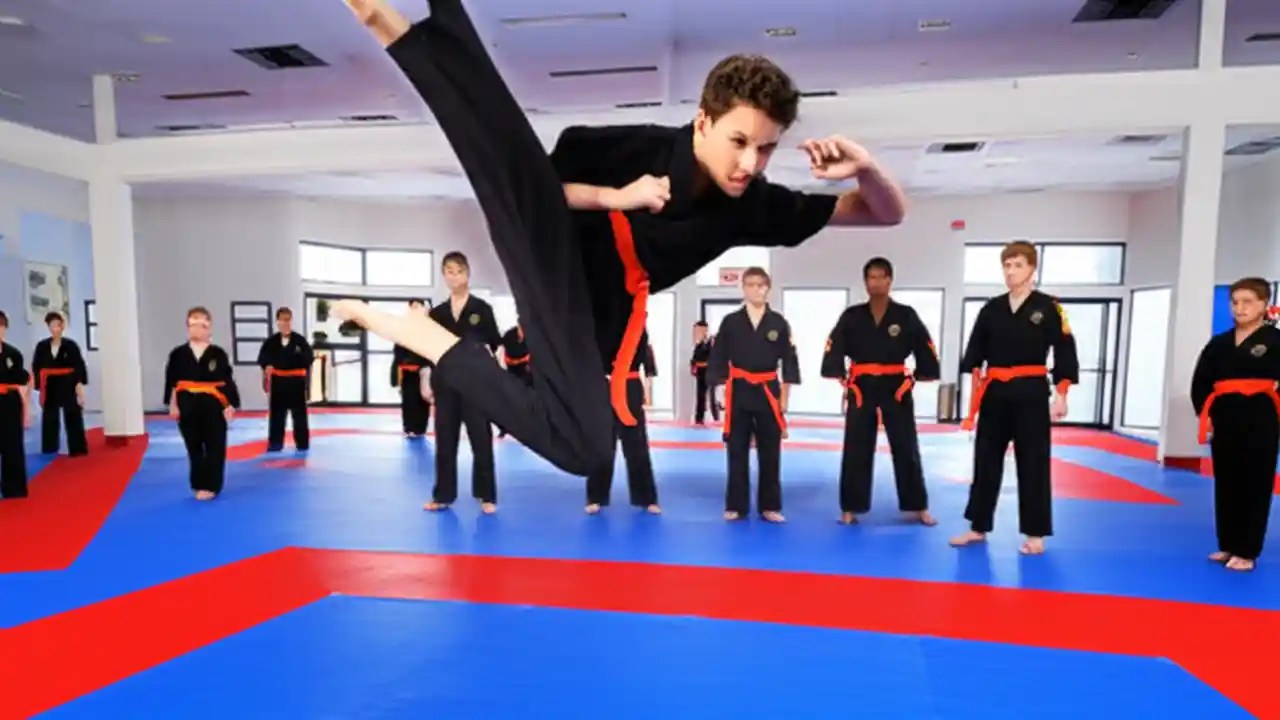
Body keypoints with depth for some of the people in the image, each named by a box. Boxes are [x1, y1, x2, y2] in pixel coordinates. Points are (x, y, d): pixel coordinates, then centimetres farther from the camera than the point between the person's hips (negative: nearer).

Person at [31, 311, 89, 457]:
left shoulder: (70, 345, -4)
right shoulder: (42, 346, 1)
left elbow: (79, 365, -5)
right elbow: (36, 367, 4)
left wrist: (79, 383, -13)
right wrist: (39, 387, 0)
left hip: (68, 385, -2)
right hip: (50, 386, 2)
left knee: (73, 417, 1)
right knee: (49, 418, 10)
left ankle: (78, 448, 7)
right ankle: (50, 449, 22)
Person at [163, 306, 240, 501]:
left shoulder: (218, 354, -2)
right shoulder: (178, 354, 1)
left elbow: (228, 381, -1)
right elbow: (172, 382, 3)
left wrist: (230, 405, -5)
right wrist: (173, 405, -1)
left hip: (212, 406, -2)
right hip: (188, 406, 2)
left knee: (214, 447, 0)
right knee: (194, 447, 12)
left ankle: (210, 486, 7)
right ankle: (199, 485, 24)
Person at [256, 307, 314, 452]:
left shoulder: (300, 340, -5)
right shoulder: (271, 341, 0)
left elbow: (309, 358, -7)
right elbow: (263, 357, 0)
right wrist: (266, 366, -19)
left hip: (296, 381, -1)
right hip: (278, 382, 1)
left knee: (299, 413, 6)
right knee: (276, 413, 6)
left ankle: (302, 442, 16)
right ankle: (275, 443, 15)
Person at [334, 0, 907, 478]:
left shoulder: (753, 206, -1)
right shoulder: (638, 148, -10)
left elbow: (887, 213, 5)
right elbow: (530, 174, -3)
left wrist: (865, 168, -18)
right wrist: (612, 197, -19)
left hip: (596, 310, 3)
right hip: (551, 253, -3)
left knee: (586, 448, -16)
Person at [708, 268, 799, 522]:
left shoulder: (778, 322, 3)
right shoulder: (731, 322, 1)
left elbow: (788, 360, 5)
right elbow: (718, 359, 3)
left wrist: (784, 396, 1)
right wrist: (721, 391, -3)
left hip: (768, 392, 1)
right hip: (738, 392, 0)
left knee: (770, 452, 6)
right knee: (737, 451, 5)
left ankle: (770, 506, 17)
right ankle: (736, 506, 15)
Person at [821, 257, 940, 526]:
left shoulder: (905, 315, 0)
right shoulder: (852, 316, 1)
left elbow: (925, 347, 4)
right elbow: (834, 347, -3)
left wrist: (920, 375, 0)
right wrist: (840, 376, -12)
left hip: (896, 388, 0)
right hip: (861, 389, 0)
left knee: (907, 448, 9)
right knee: (856, 450, 4)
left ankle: (919, 507, 23)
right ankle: (850, 507, 14)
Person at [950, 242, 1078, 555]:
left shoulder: (1048, 307, -2)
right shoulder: (991, 309, 7)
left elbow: (1064, 352, -3)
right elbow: (975, 350, 8)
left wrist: (1061, 395, -8)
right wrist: (976, 386, -1)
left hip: (1031, 393, -3)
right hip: (995, 393, 4)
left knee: (1033, 463, 3)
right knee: (986, 460, 8)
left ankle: (1035, 534, 15)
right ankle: (978, 527, 19)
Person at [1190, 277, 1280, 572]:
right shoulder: (1219, 343, 9)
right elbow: (1200, 382, 11)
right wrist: (1204, 412, 3)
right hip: (1225, 419, 4)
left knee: (1255, 486, 2)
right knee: (1225, 483, 11)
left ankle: (1246, 552, 12)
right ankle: (1228, 545, 23)